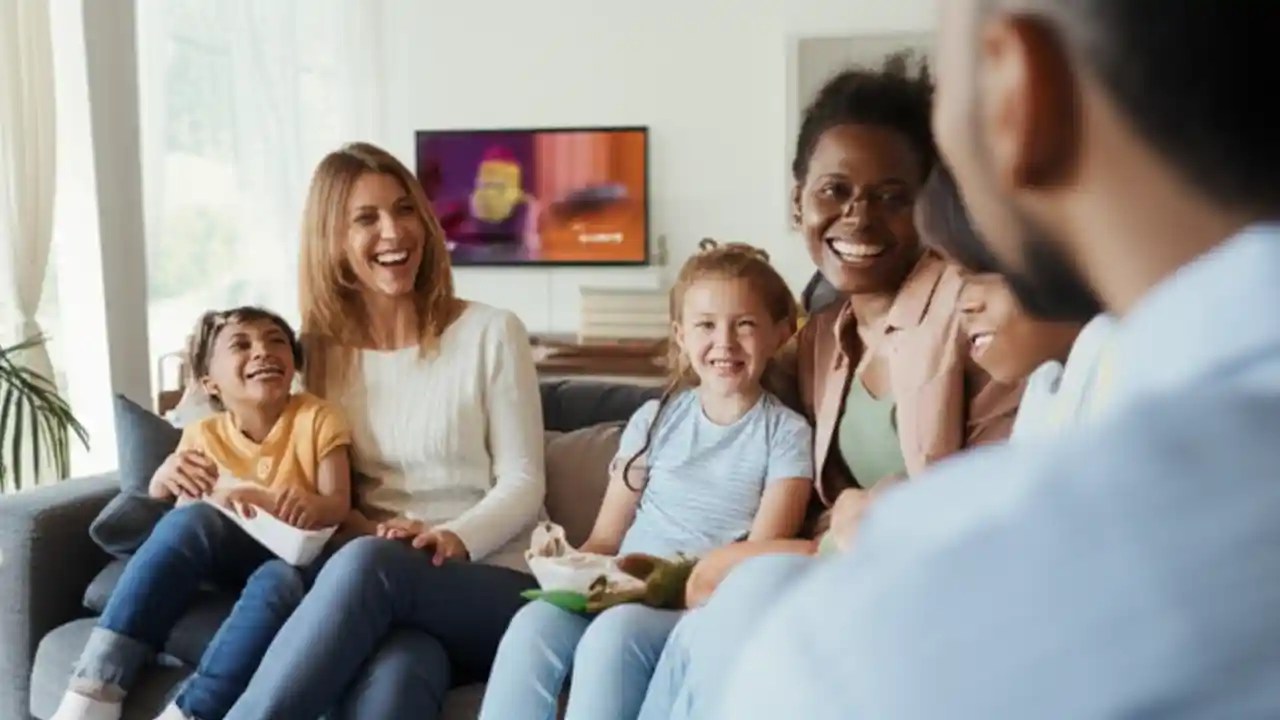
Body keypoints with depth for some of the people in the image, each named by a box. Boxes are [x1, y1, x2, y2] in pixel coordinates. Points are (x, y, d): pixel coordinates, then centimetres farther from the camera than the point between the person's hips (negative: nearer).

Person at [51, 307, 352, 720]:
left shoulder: (316, 418, -5)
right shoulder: (203, 436, 2)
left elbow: (337, 505, -11)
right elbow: (166, 511, 0)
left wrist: (262, 499, -28)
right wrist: (163, 480, -23)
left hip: (296, 556, -2)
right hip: (231, 554, 2)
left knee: (278, 583, -38)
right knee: (192, 517, -31)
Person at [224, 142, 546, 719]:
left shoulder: (491, 333, 0)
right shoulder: (321, 348, 11)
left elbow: (523, 484, -1)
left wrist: (454, 540, -21)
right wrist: (371, 531, -10)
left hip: (495, 587, -2)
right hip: (388, 596, 2)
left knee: (368, 565, -37)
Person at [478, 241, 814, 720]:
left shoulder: (786, 433, 5)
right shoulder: (656, 419, 16)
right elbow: (606, 537, 14)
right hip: (625, 591, 4)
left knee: (616, 631, -35)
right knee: (535, 621, -28)